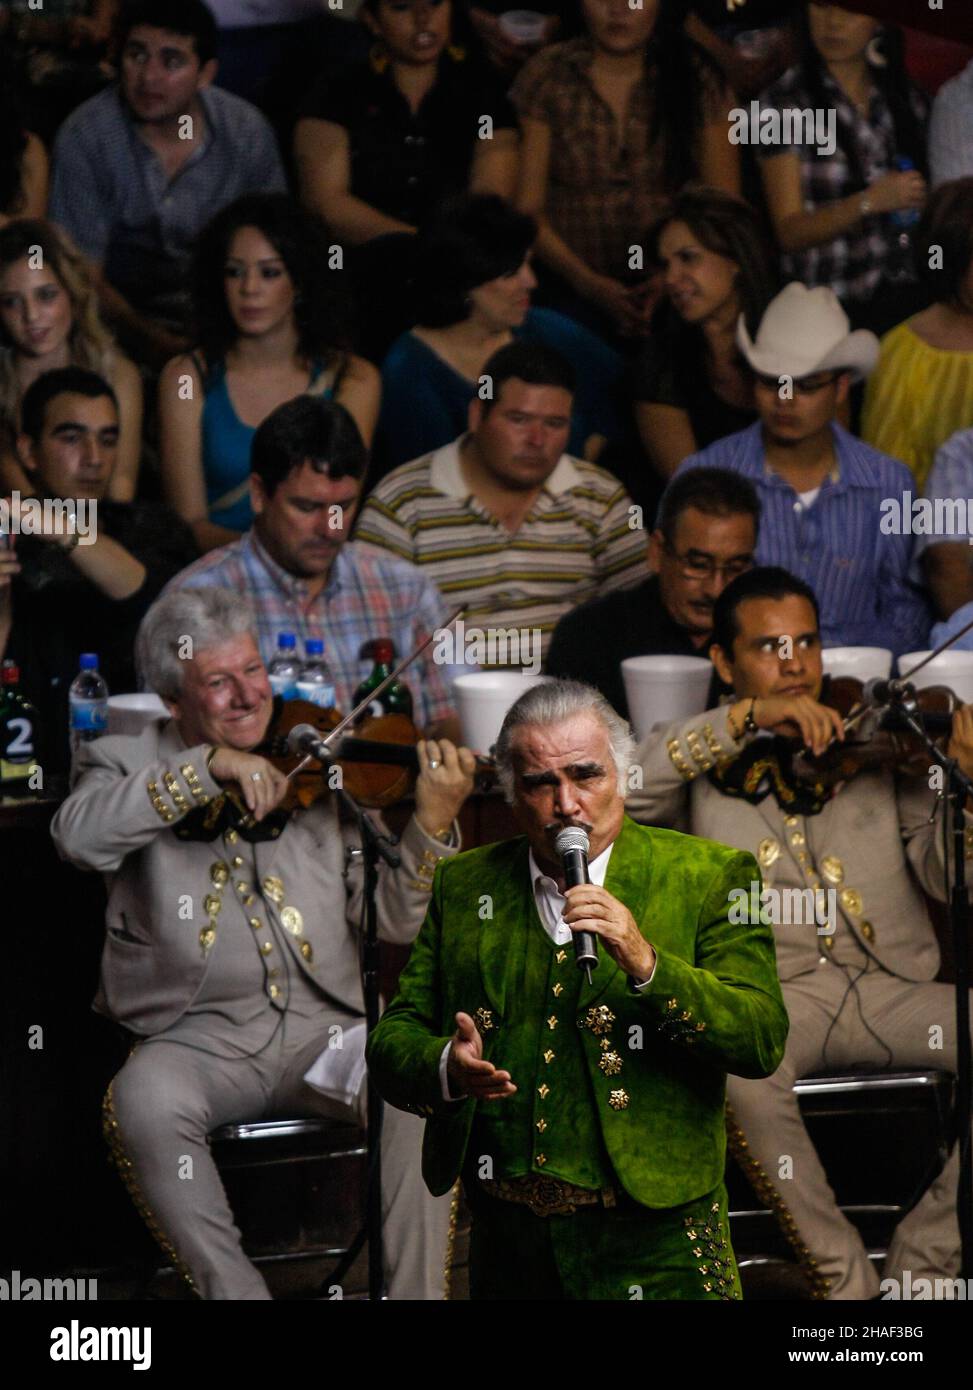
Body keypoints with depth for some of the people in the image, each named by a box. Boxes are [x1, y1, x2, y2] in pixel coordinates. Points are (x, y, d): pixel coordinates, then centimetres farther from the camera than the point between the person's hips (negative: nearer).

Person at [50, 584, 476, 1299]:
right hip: (197, 1035, -1)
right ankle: (237, 1292, -18)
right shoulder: (128, 765, 9)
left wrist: (433, 824, -15)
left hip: (325, 1025, 1)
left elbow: (391, 923, 2)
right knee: (142, 1104, -32)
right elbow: (78, 836, -16)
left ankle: (415, 1294, -17)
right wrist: (208, 768, -20)